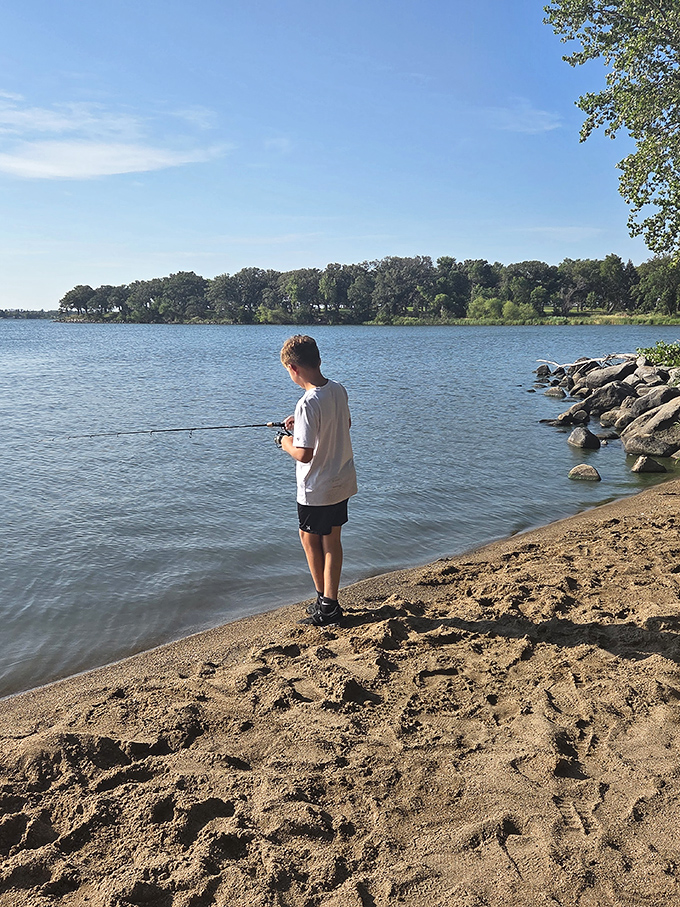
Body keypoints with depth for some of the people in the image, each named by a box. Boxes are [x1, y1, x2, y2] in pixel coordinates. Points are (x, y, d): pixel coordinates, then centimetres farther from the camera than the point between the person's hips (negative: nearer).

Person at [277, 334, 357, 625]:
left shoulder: (308, 404, -25)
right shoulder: (339, 390, 0)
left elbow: (304, 454, -26)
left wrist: (285, 442, -5)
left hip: (316, 489, -8)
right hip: (343, 482, 8)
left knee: (310, 539, 11)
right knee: (331, 541, 15)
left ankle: (326, 604, 20)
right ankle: (329, 602, 23)